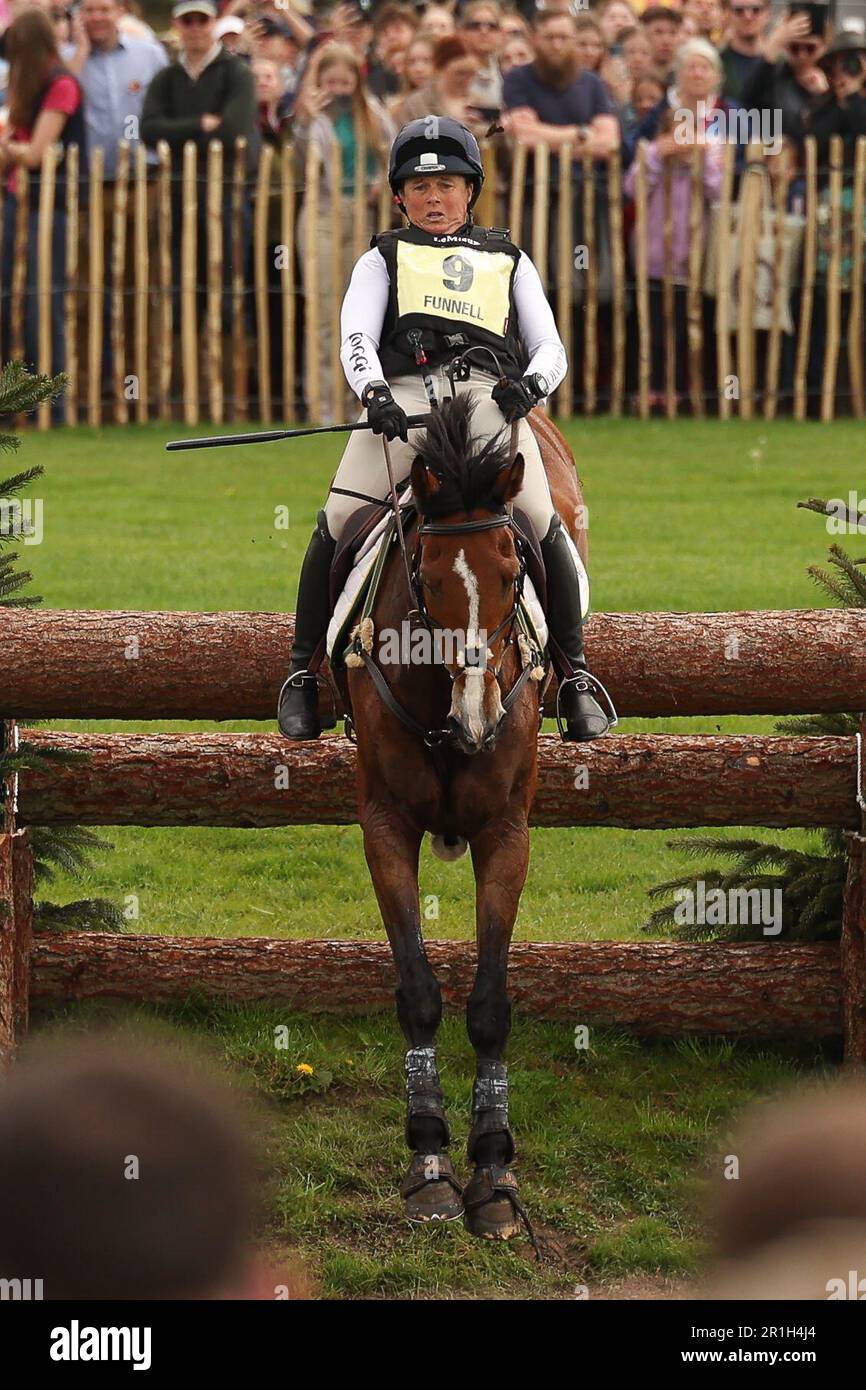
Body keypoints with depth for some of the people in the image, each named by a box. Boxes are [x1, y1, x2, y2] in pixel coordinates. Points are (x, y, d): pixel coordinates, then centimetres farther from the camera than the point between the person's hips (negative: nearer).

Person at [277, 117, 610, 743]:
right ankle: (302, 669, -2)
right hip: (401, 395, 0)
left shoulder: (509, 260, 31)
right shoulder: (384, 259, 28)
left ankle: (576, 673, -9)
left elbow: (550, 347, 19)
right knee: (340, 522, -17)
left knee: (541, 521, -21)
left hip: (491, 398, 0)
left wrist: (531, 383, -6)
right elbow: (357, 339, 10)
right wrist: (373, 391, -13)